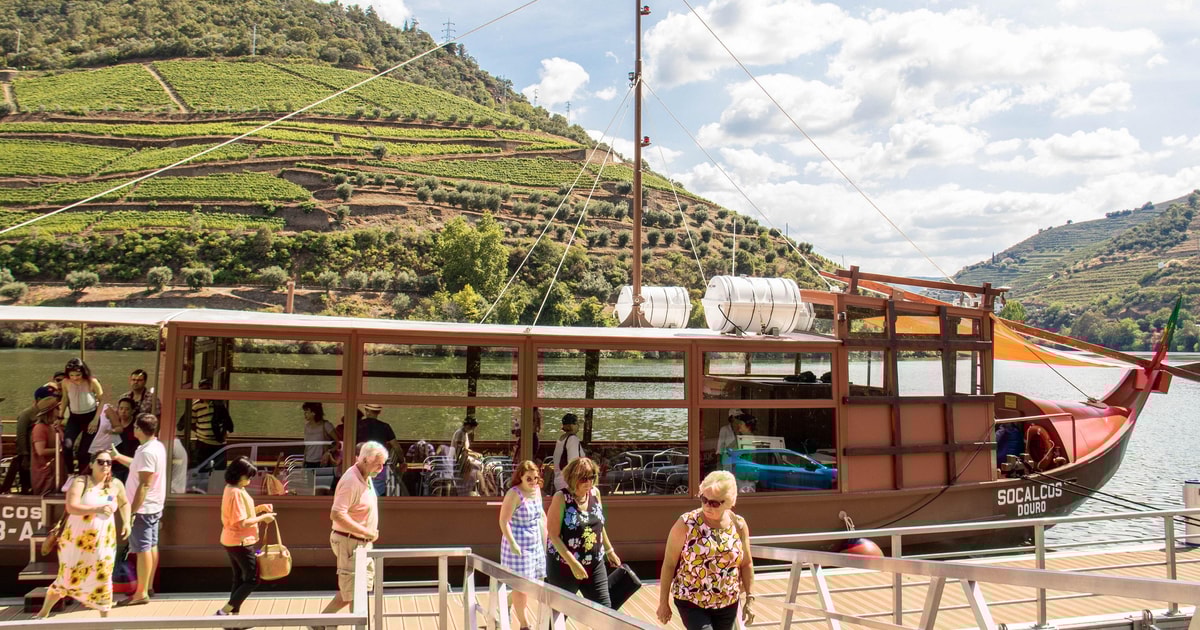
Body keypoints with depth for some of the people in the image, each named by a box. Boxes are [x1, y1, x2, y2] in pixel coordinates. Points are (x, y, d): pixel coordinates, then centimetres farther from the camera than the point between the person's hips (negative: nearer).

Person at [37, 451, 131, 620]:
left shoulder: (116, 484, 1)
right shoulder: (80, 482, -12)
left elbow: (124, 504, 20)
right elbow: (71, 507, -24)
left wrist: (126, 522, 6)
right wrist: (97, 509, -33)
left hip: (103, 542, 2)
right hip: (77, 541, -2)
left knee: (102, 580, 3)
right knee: (67, 579, 8)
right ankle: (43, 614, 30)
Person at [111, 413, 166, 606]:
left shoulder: (147, 452, -23)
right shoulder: (157, 446, 8)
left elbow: (145, 484, -26)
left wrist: (132, 510, -24)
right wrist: (118, 457, 29)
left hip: (143, 508, -10)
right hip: (154, 506, 10)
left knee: (143, 549, -5)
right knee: (151, 546, 16)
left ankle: (141, 593, -2)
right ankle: (148, 587, 26)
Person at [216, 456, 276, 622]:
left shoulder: (232, 489, 8)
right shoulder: (236, 493, -24)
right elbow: (242, 523, -25)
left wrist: (259, 508, 6)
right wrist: (263, 518, -15)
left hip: (232, 541, 10)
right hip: (240, 543, -10)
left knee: (240, 579, 16)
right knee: (252, 580, 0)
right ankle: (223, 612, -2)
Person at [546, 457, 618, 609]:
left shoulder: (595, 493, 2)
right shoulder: (561, 497, -14)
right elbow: (553, 535, -18)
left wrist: (609, 551, 23)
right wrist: (573, 563, -23)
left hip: (595, 566, 5)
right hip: (564, 566, -5)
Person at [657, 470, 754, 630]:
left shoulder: (739, 525, -4)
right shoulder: (686, 524, -14)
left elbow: (746, 564, 7)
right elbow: (669, 564, -9)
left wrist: (749, 599, 5)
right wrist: (663, 602, -7)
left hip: (728, 604, 4)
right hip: (691, 602, -4)